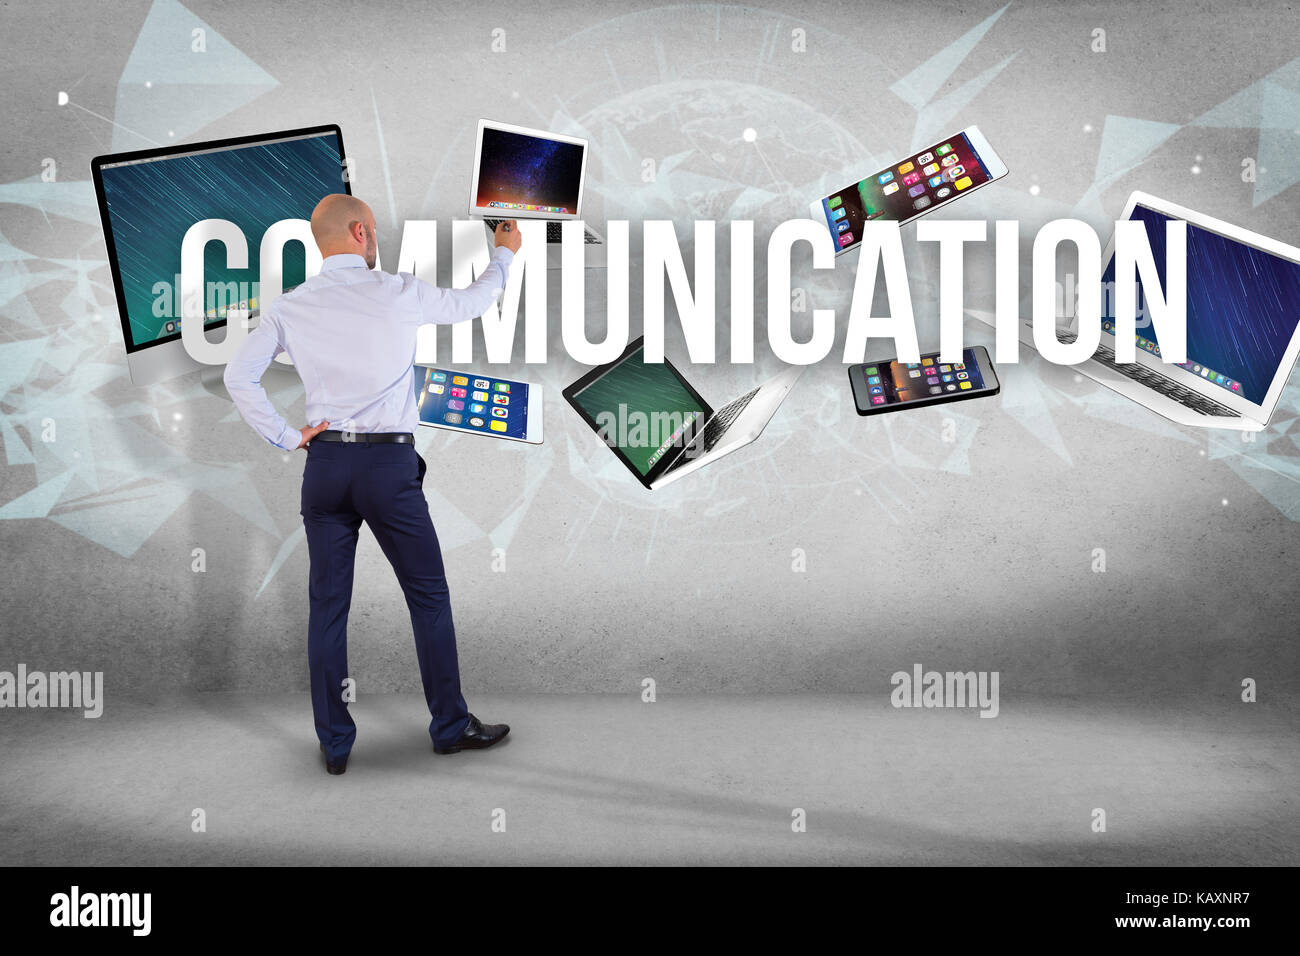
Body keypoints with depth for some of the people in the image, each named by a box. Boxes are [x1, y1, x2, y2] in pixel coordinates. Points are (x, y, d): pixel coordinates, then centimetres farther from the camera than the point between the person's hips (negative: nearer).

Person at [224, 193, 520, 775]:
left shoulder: (291, 308, 5)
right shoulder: (398, 293, -3)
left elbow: (238, 376, 1)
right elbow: (472, 303, 13)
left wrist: (286, 437, 7)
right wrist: (505, 254, 30)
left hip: (324, 464, 4)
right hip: (390, 464, -3)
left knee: (327, 604, 9)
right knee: (429, 596, 9)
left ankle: (334, 744, 14)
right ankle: (450, 726, 17)